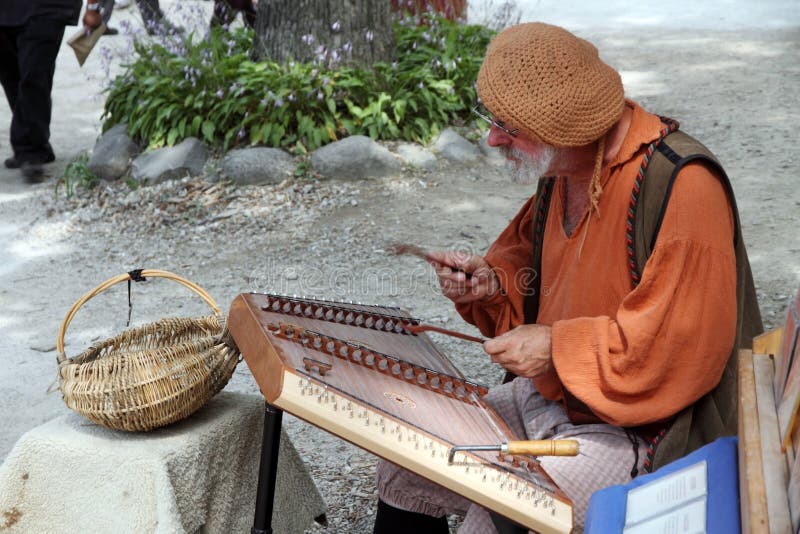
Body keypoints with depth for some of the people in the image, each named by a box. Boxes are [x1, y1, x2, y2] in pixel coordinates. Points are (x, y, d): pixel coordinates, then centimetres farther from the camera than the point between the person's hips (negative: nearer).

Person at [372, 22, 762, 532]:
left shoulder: (683, 185, -24)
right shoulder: (563, 168, 3)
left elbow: (688, 344, -26)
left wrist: (558, 349, -21)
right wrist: (491, 283, -1)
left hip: (643, 431, -8)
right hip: (547, 396, 8)